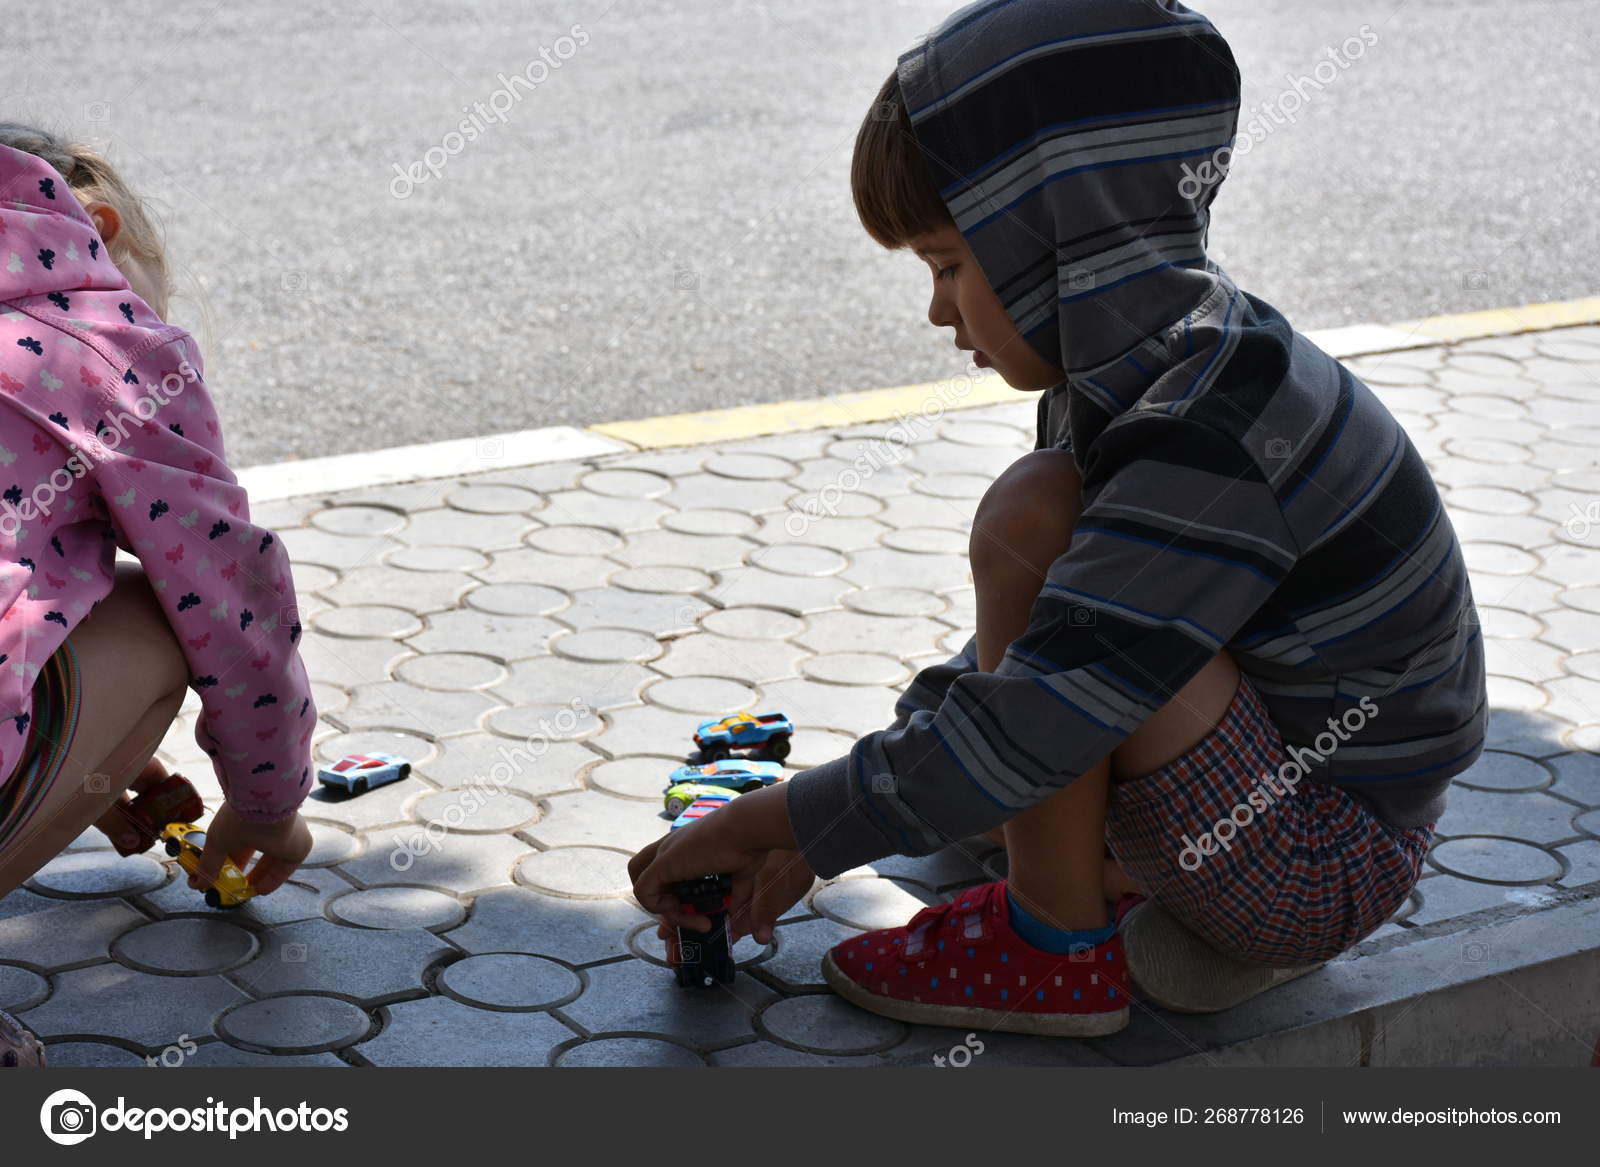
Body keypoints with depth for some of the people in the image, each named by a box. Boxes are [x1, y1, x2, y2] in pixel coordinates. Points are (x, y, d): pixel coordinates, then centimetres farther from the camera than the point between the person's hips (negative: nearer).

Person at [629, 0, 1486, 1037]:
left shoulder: (1208, 435, -28)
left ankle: (1061, 948, -9)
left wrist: (776, 824, -22)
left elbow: (1035, 713, -32)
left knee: (1029, 523, -23)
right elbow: (1022, 646, 9)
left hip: (1333, 867, -10)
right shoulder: (1140, 378, 3)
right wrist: (821, 827, 5)